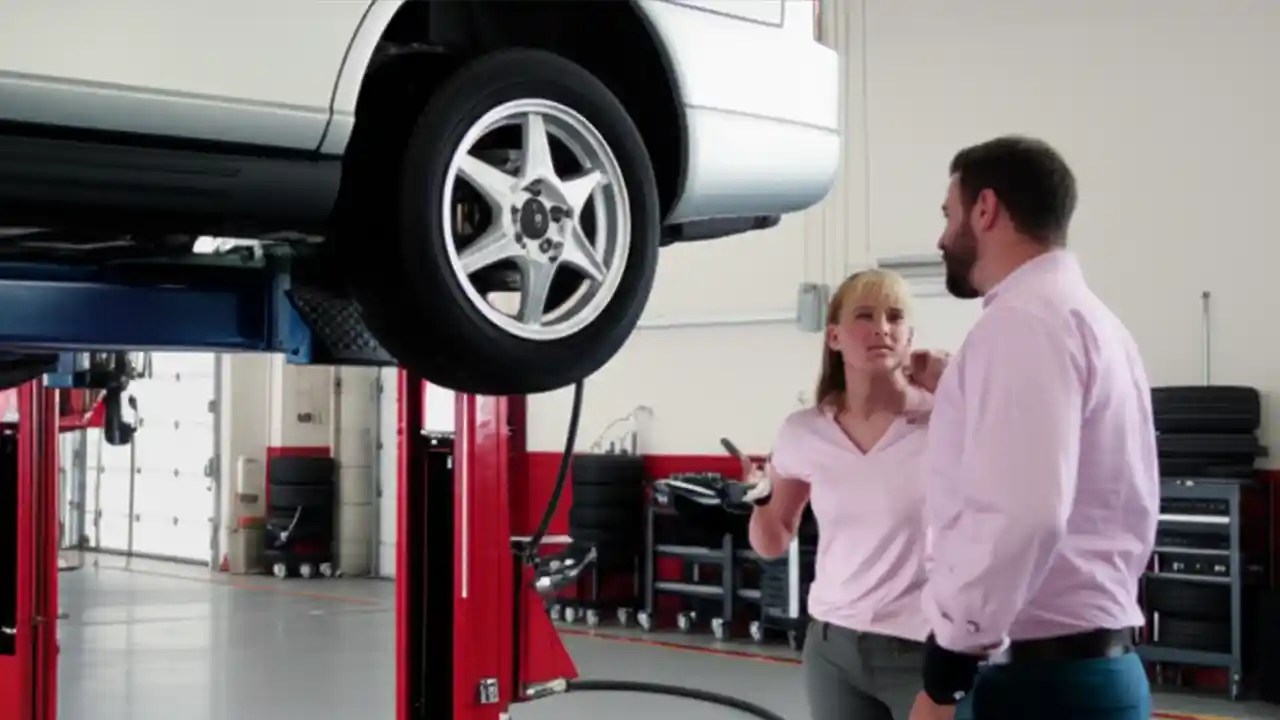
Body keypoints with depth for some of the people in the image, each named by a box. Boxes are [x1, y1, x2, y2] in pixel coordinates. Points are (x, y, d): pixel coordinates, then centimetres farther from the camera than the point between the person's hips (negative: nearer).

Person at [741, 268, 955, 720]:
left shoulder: (945, 421, -10)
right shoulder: (804, 432, 1)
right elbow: (773, 545, 13)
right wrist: (762, 497, -9)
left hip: (924, 650, -4)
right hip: (833, 647, 4)